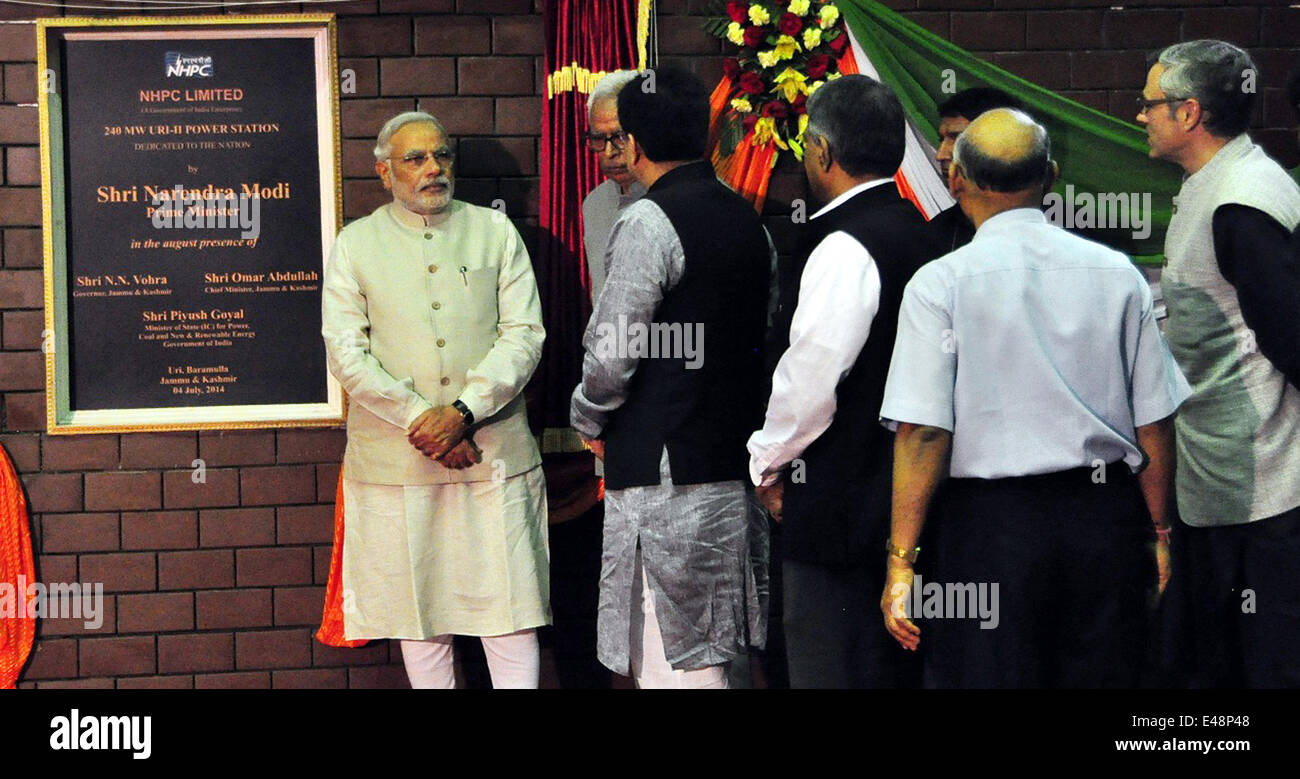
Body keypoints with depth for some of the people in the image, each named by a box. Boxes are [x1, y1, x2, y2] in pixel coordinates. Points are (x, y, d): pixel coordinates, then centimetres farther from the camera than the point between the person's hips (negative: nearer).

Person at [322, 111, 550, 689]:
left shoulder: (495, 232, 9)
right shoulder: (356, 244, 7)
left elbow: (524, 334, 0)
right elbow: (346, 353, -1)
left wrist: (463, 411, -13)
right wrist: (420, 419, -12)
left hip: (494, 450, 0)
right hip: (395, 457, 0)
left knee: (508, 600, -2)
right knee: (418, 606, 5)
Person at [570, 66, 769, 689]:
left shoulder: (648, 222, -13)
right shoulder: (746, 218, 12)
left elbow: (611, 355, -16)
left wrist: (589, 421, 3)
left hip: (664, 473, -8)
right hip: (732, 464, 9)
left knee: (671, 660, -3)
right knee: (709, 652, 16)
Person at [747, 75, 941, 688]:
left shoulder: (845, 250, -17)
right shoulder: (916, 233, 11)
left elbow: (811, 378, -22)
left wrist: (769, 461, -4)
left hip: (842, 503, -9)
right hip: (906, 496, 10)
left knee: (833, 667, -3)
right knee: (894, 662, 17)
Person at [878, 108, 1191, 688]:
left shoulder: (939, 284, -7)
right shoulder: (1117, 273, 3)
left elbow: (923, 432, -12)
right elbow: (1155, 422, 5)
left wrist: (902, 561, -8)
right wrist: (1158, 531, 17)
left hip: (990, 523, -3)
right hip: (1108, 521, 3)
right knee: (1103, 678, 15)